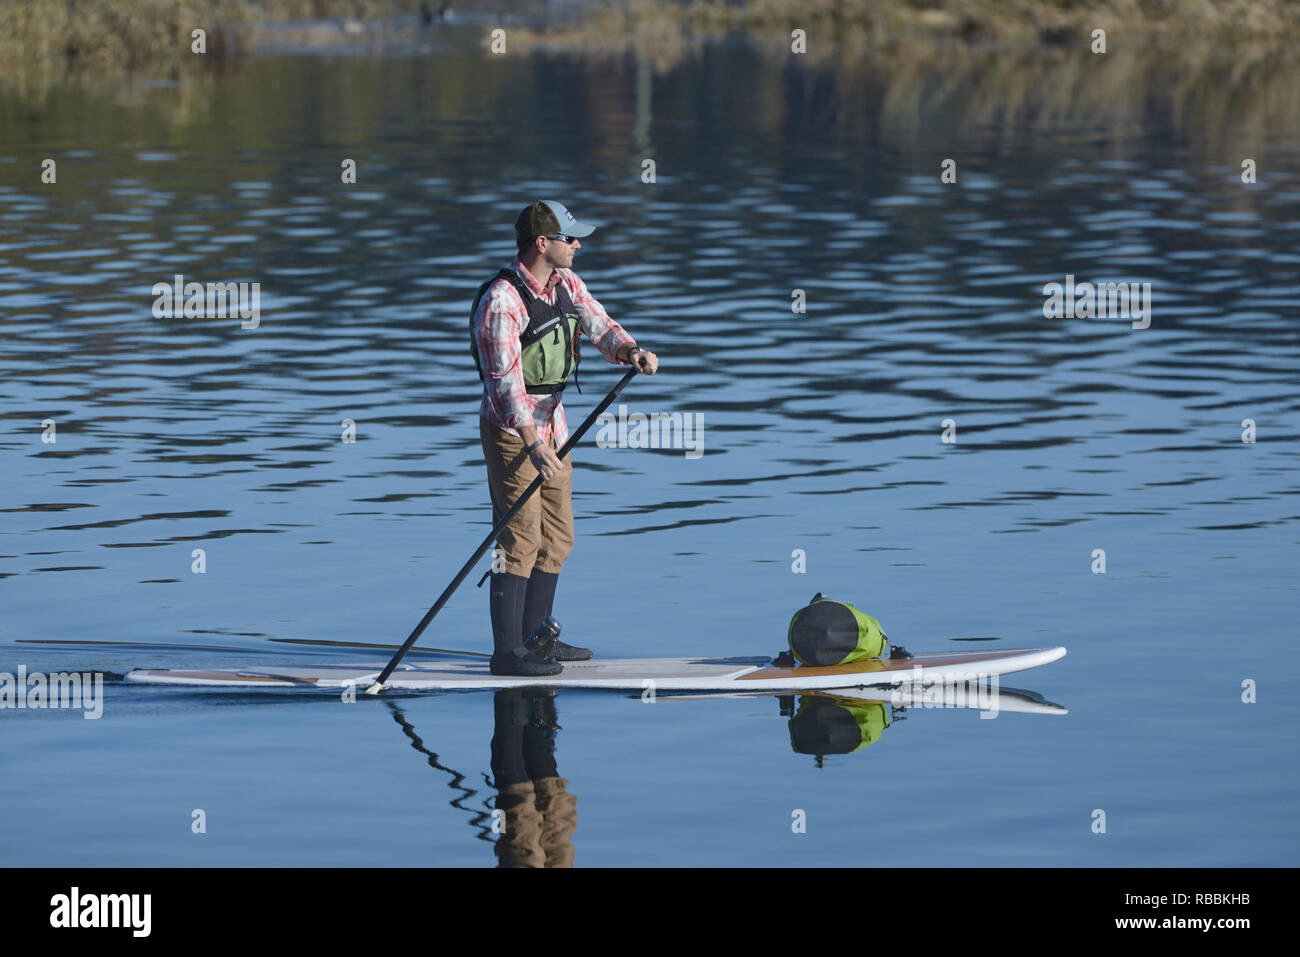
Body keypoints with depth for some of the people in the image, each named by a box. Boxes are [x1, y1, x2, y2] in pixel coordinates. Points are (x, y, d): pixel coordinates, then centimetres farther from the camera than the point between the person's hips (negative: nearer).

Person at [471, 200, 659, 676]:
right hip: (511, 428, -9)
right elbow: (505, 380, -25)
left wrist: (630, 350, -21)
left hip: (551, 421, 9)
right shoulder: (501, 300, -22)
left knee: (556, 537, 13)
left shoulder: (566, 283, 5)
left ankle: (536, 638, 23)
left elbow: (598, 324, 3)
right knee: (521, 538, -11)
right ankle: (507, 652, -8)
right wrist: (533, 446, -33)